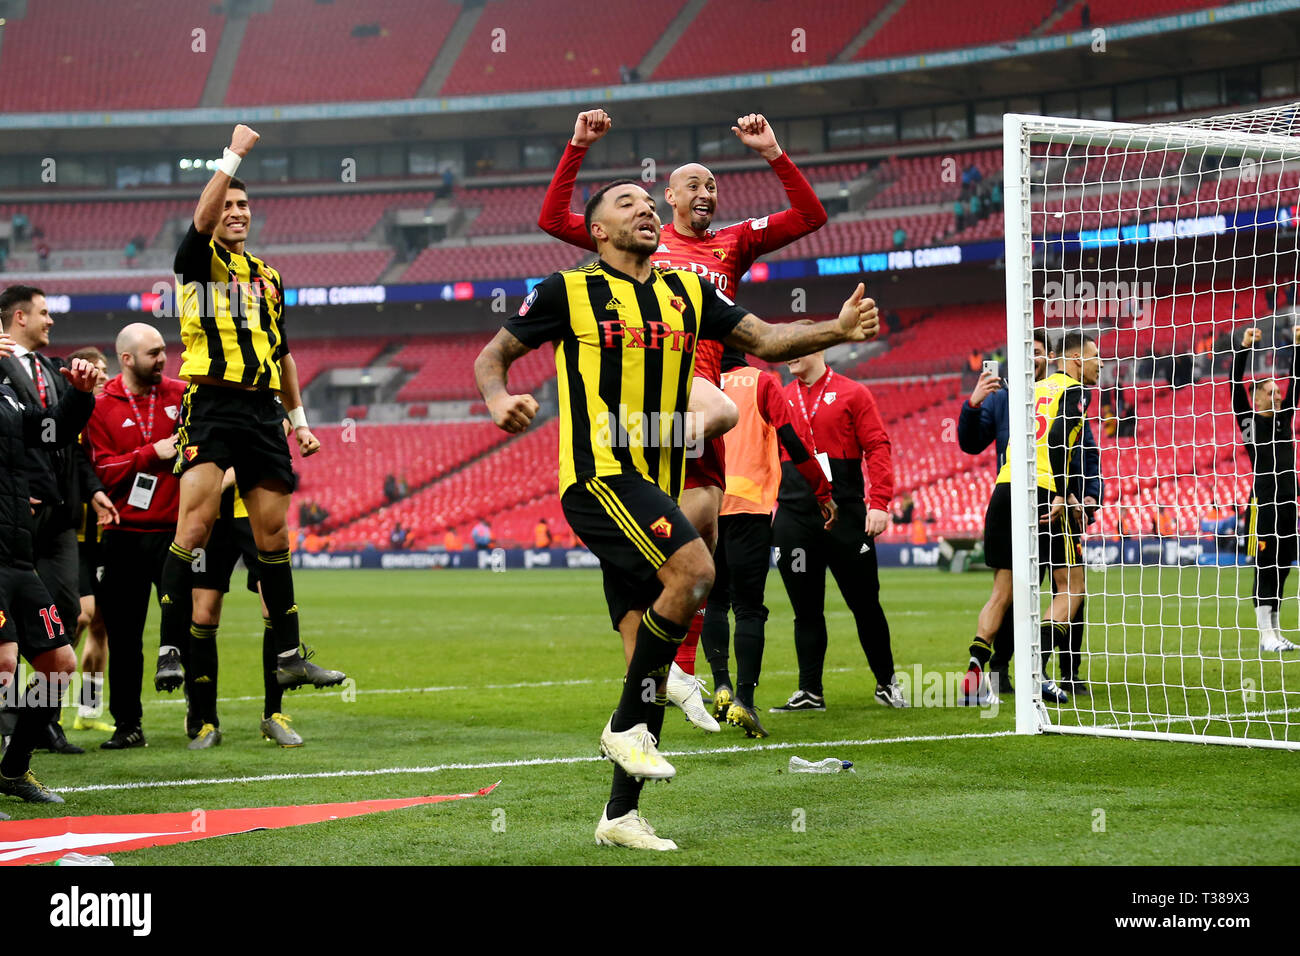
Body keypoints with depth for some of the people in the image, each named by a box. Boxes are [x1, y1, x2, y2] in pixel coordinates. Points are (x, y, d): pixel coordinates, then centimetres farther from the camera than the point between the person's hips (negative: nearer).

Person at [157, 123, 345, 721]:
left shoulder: (268, 276, 22)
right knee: (196, 523, -17)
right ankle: (171, 650, -17)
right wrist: (233, 154, -16)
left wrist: (298, 418, 26)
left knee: (273, 535, 7)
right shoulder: (198, 260, 6)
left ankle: (289, 655, 13)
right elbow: (204, 215, -17)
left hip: (263, 412, 5)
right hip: (211, 407, -5)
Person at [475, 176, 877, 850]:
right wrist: (498, 399, -15)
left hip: (657, 485, 6)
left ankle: (620, 814, 12)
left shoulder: (688, 292, 15)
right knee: (693, 569, -28)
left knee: (646, 655, 4)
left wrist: (838, 330, -5)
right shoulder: (570, 290, 3)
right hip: (598, 472, -6)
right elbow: (494, 354, 8)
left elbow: (765, 339, 13)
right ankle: (627, 725, -15)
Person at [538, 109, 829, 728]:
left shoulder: (733, 245, 23)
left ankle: (681, 671, 8)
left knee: (702, 539, 1)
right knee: (722, 411, -40)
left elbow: (810, 217, 16)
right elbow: (552, 219, 12)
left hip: (702, 383, 4)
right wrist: (577, 148, 6)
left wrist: (773, 153, 8)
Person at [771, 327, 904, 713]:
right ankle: (810, 691, 10)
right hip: (794, 518, 3)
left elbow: (877, 448, -2)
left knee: (865, 602, 4)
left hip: (845, 514, -3)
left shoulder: (851, 394, 2)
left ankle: (887, 682, 19)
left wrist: (880, 503, -12)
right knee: (806, 608, 5)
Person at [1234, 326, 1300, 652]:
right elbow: (1236, 387, -9)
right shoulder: (1249, 419, 0)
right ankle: (1266, 636, -3)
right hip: (1264, 500, -6)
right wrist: (1244, 348, -16)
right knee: (1266, 568, -5)